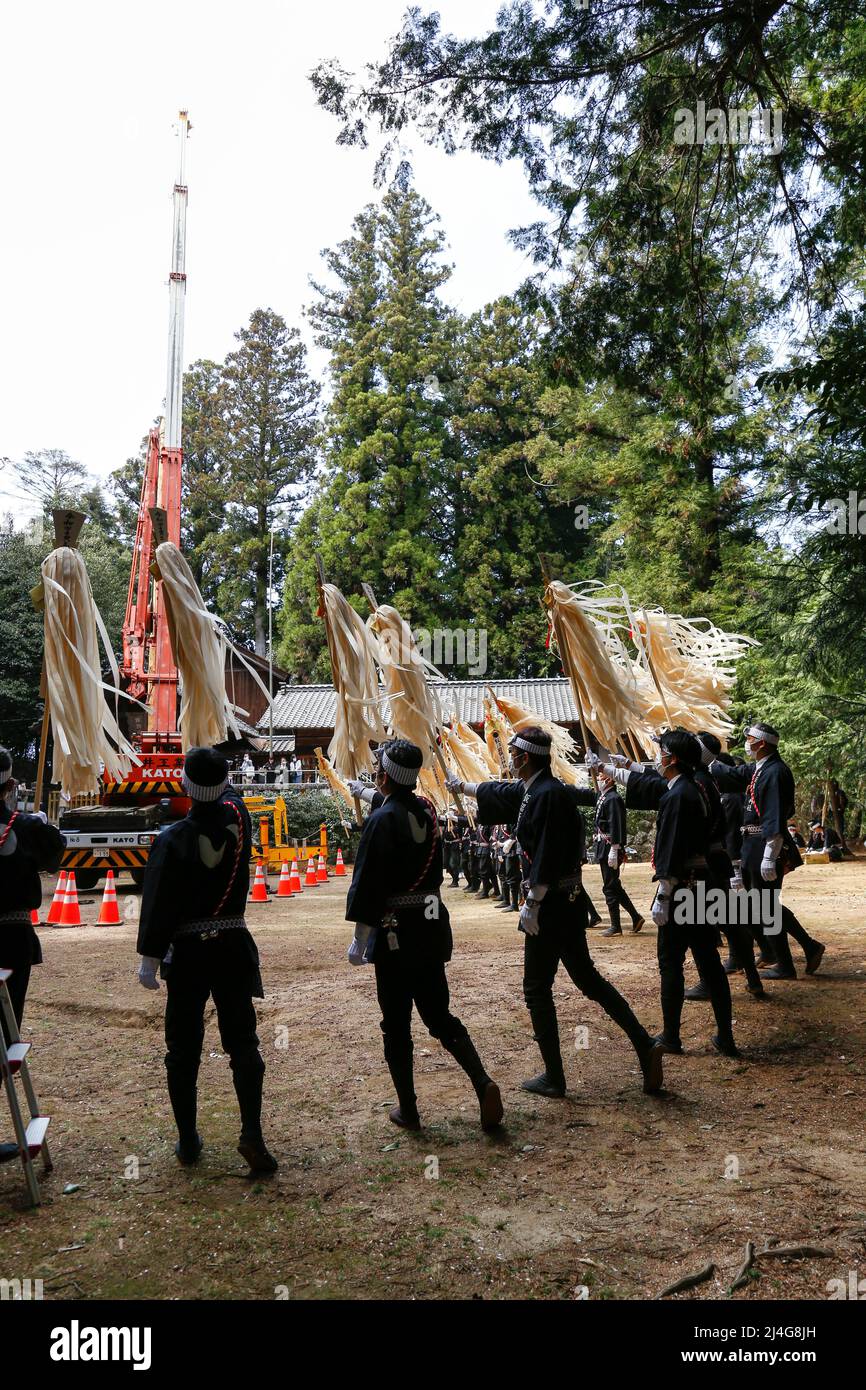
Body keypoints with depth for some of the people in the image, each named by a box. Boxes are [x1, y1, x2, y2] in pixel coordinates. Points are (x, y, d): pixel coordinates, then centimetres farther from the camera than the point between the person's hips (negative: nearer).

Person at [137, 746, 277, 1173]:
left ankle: (187, 1141, 21)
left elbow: (158, 904, -13)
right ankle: (251, 1133, -2)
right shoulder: (237, 817, -6)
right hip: (232, 947, 2)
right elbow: (227, 795, 19)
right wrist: (213, 767, 34)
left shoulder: (172, 839, -15)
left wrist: (149, 959, -6)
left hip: (186, 951, -2)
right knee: (242, 1043, 9)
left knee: (183, 1049, 12)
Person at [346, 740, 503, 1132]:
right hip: (432, 927, 7)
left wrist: (359, 939, -11)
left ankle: (407, 1110, 16)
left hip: (396, 932, -7)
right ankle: (483, 1083, 0)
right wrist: (376, 799, 25)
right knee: (439, 1014, 16)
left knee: (396, 1025, 7)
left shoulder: (382, 818, -16)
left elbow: (368, 882, -17)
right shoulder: (426, 809, 4)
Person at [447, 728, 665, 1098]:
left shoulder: (548, 795, -19)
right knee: (586, 977, 16)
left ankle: (553, 1077, 13)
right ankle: (644, 1045, 14)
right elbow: (498, 793, 31)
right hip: (568, 902, 10)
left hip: (551, 904, -10)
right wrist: (461, 785, 45)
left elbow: (546, 858, -24)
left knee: (537, 990, 3)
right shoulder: (531, 790, 11)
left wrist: (531, 904, -19)